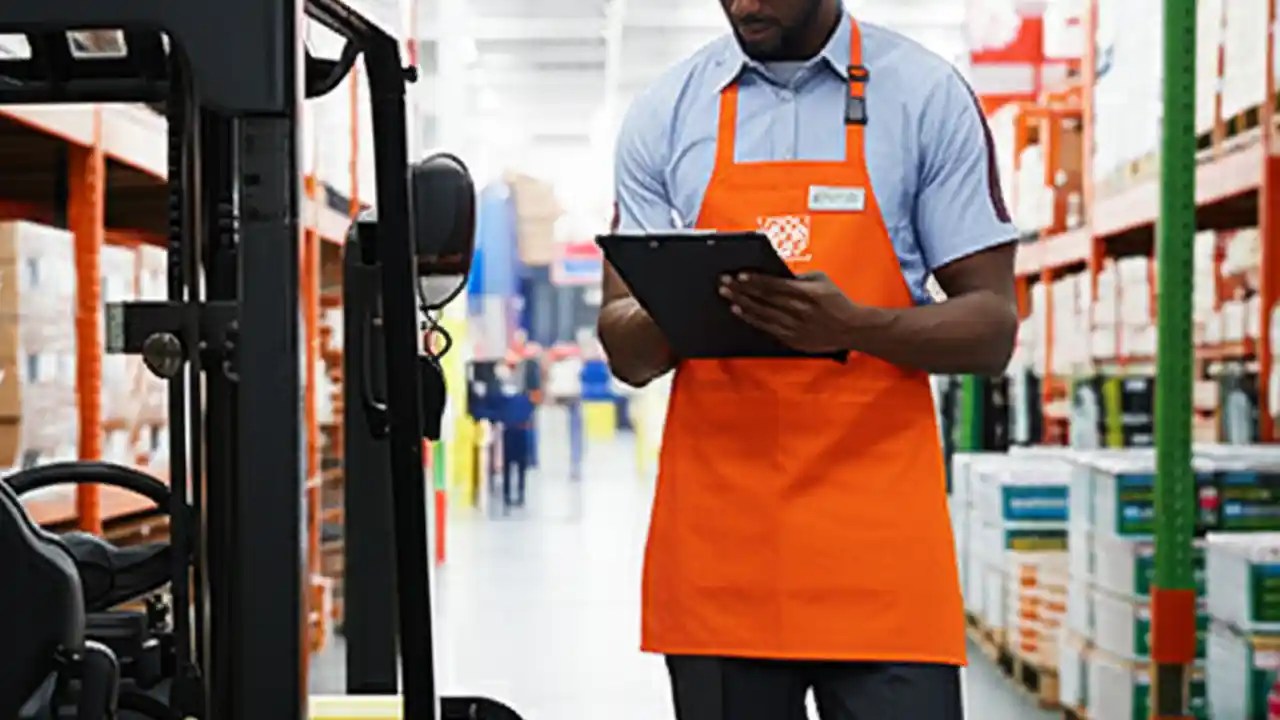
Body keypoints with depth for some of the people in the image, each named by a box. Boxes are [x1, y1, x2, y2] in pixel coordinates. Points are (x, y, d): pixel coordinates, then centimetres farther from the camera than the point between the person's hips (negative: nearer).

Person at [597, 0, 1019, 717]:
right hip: (715, 546, 2)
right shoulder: (665, 112, 8)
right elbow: (627, 354, 9)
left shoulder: (929, 95, 2)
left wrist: (856, 325, -20)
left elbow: (991, 329, 0)